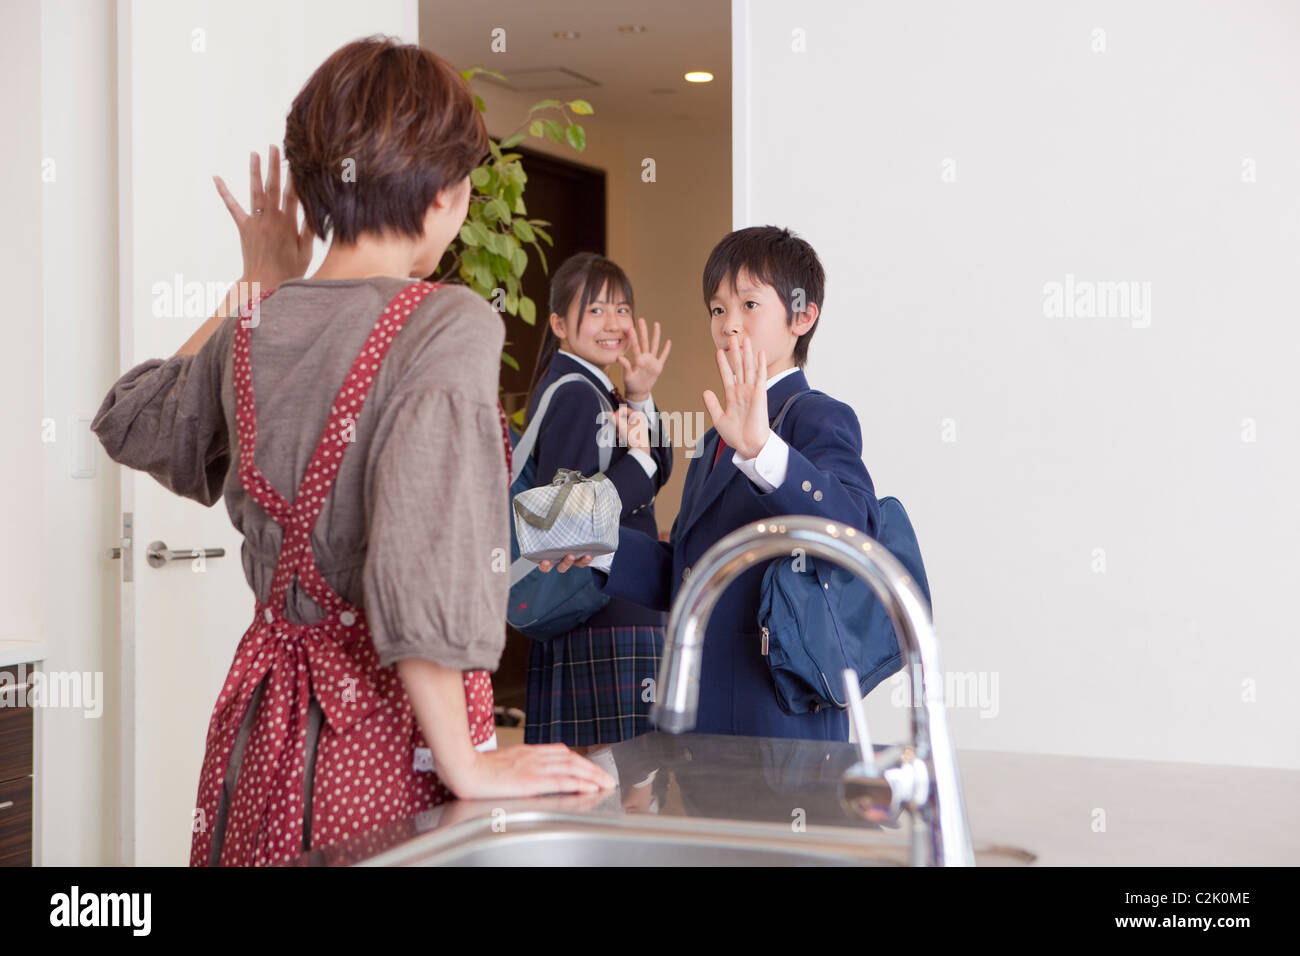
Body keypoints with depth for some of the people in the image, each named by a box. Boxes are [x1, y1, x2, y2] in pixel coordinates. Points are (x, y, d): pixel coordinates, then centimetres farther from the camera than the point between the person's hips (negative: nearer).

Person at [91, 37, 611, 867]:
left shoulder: (252, 327, 1)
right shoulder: (450, 324, -18)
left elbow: (131, 422, 22)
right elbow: (423, 562, -28)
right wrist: (466, 767, -19)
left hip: (265, 720, 6)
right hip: (388, 731, -6)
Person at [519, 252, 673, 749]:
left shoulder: (591, 390, 16)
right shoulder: (574, 395, -14)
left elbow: (657, 471, 14)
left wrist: (641, 400, 1)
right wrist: (637, 458, -13)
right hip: (605, 619, -10)